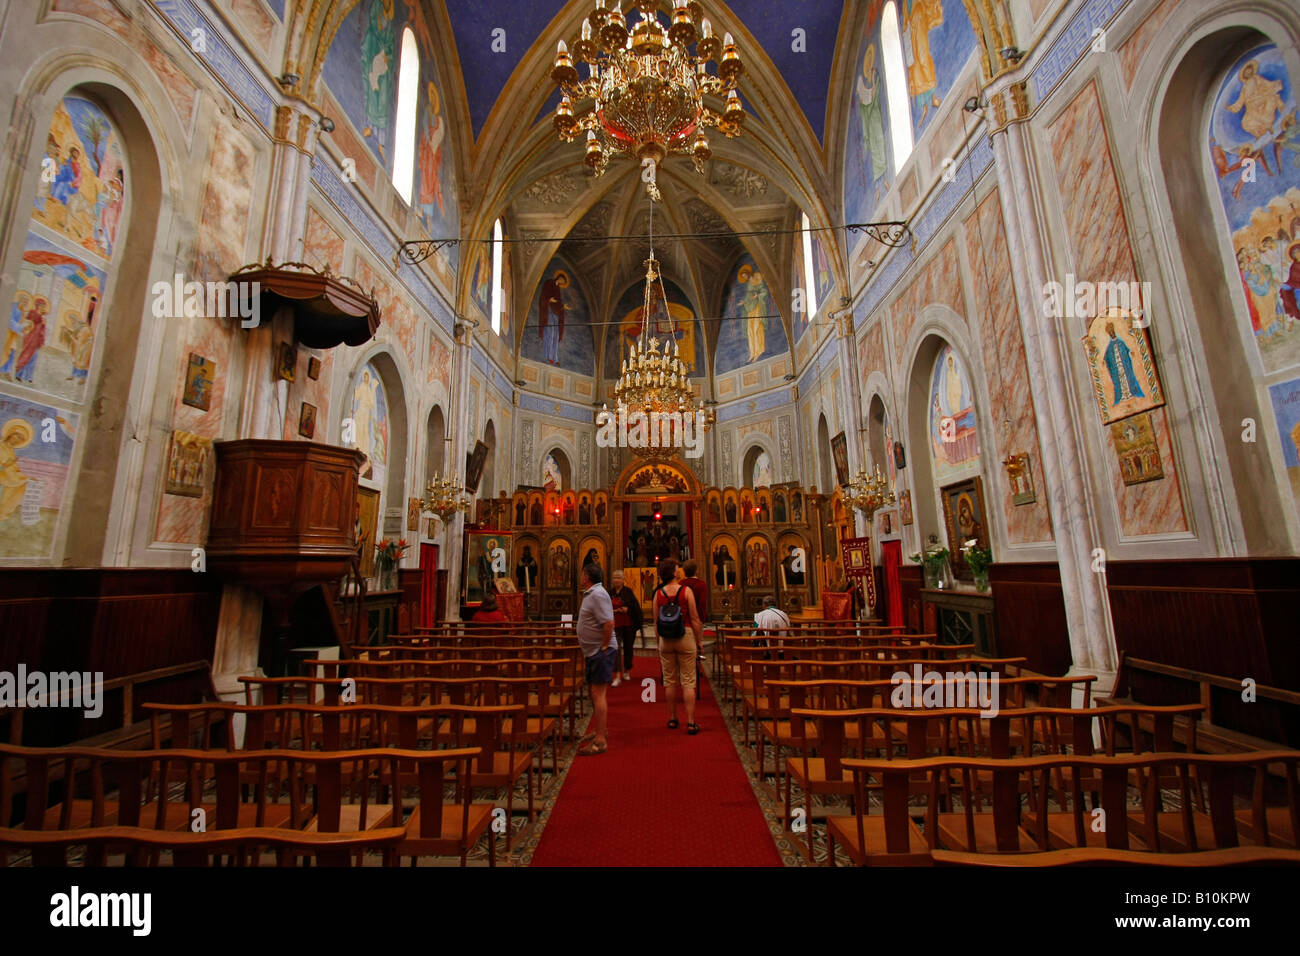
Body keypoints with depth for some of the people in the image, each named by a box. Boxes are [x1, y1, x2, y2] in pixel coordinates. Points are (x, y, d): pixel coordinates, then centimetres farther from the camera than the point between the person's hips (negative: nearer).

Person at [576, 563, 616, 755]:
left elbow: (609, 623, -27)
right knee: (594, 691, 20)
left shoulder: (597, 595, -20)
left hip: (601, 651, -11)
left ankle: (600, 741, -1)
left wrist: (604, 648, -20)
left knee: (598, 693, -7)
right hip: (594, 651, 11)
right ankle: (599, 729, 34)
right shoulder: (590, 594, 13)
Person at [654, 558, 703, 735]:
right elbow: (694, 619, -9)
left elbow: (656, 622, 3)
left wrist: (659, 640, 14)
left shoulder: (658, 593, -2)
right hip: (686, 636, -3)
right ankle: (691, 722, 5)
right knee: (688, 681, 3)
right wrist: (699, 640, 1)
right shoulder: (686, 591, -11)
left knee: (670, 680, 13)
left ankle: (672, 719, 22)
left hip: (665, 640, 3)